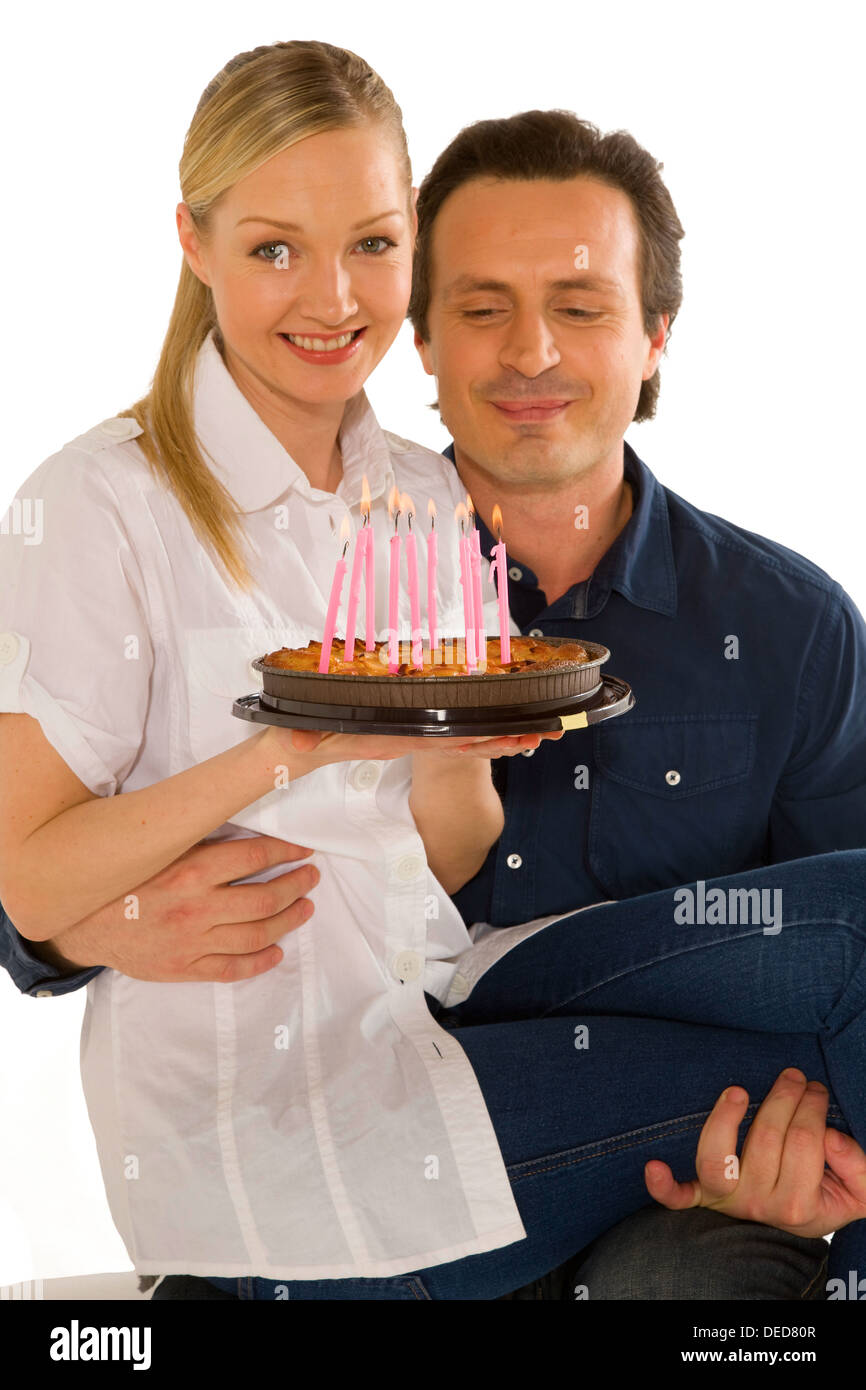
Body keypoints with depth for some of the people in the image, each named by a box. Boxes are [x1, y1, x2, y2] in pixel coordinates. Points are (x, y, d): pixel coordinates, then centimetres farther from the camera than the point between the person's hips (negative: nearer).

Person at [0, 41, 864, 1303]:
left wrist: (454, 747, -15)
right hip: (258, 1118, -5)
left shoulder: (430, 499, 9)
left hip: (435, 1006, 6)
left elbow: (447, 867, 7)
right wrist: (295, 744, -22)